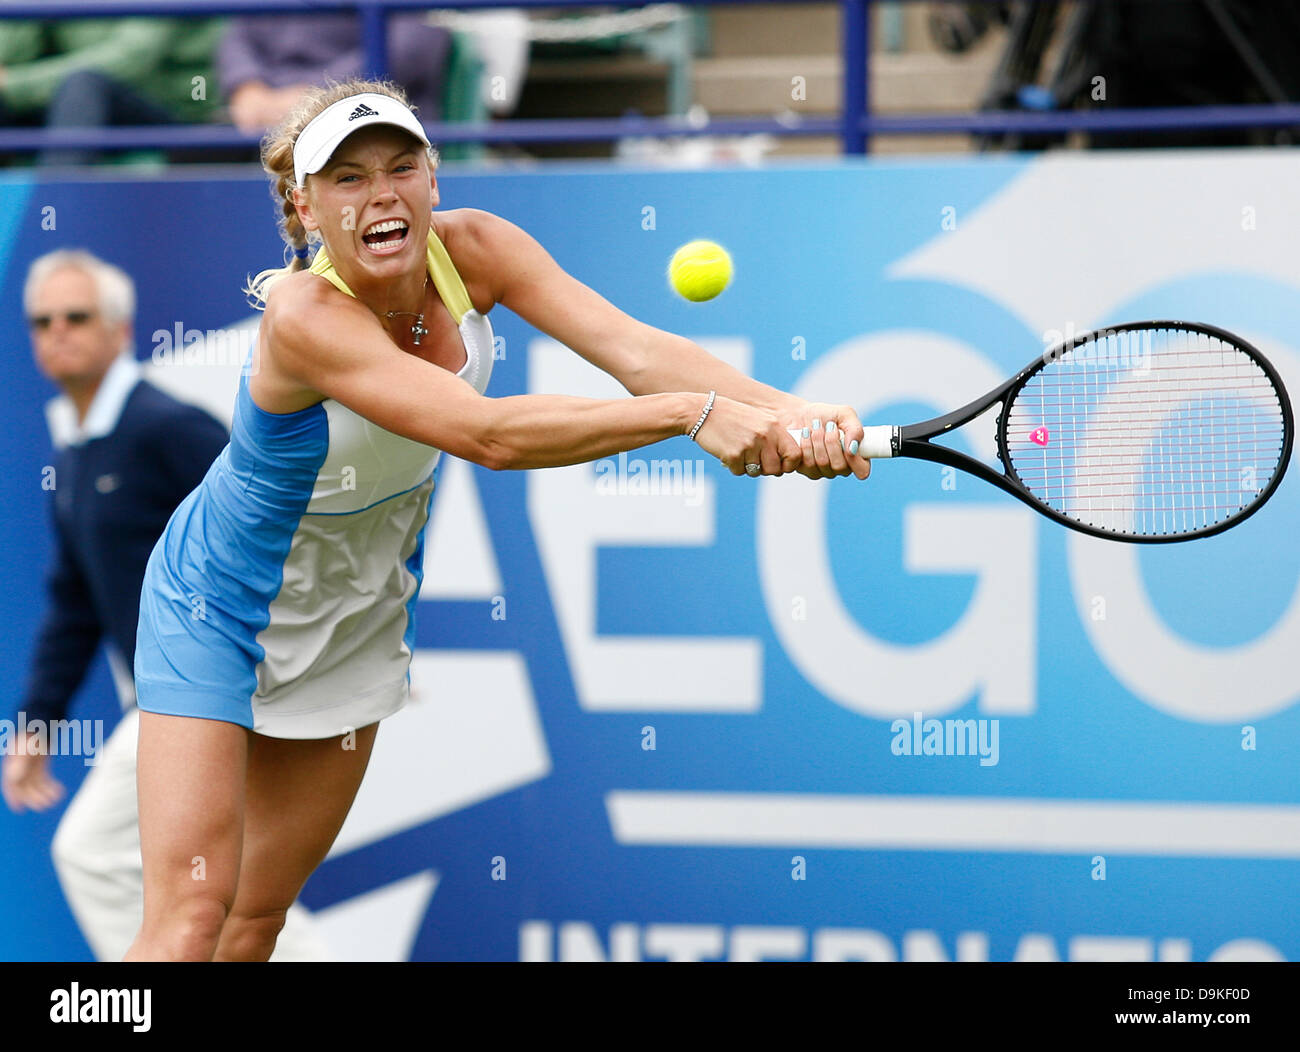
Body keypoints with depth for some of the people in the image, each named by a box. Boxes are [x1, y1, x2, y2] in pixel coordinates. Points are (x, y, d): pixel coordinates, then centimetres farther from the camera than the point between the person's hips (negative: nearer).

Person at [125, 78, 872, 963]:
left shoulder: (471, 249, -17)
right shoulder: (303, 314, -35)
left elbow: (634, 348, -28)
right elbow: (487, 435, -45)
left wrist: (788, 411, -45)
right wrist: (692, 411, -52)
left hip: (360, 618, 6)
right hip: (219, 613, -6)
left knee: (256, 921, 9)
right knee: (189, 921, -17)